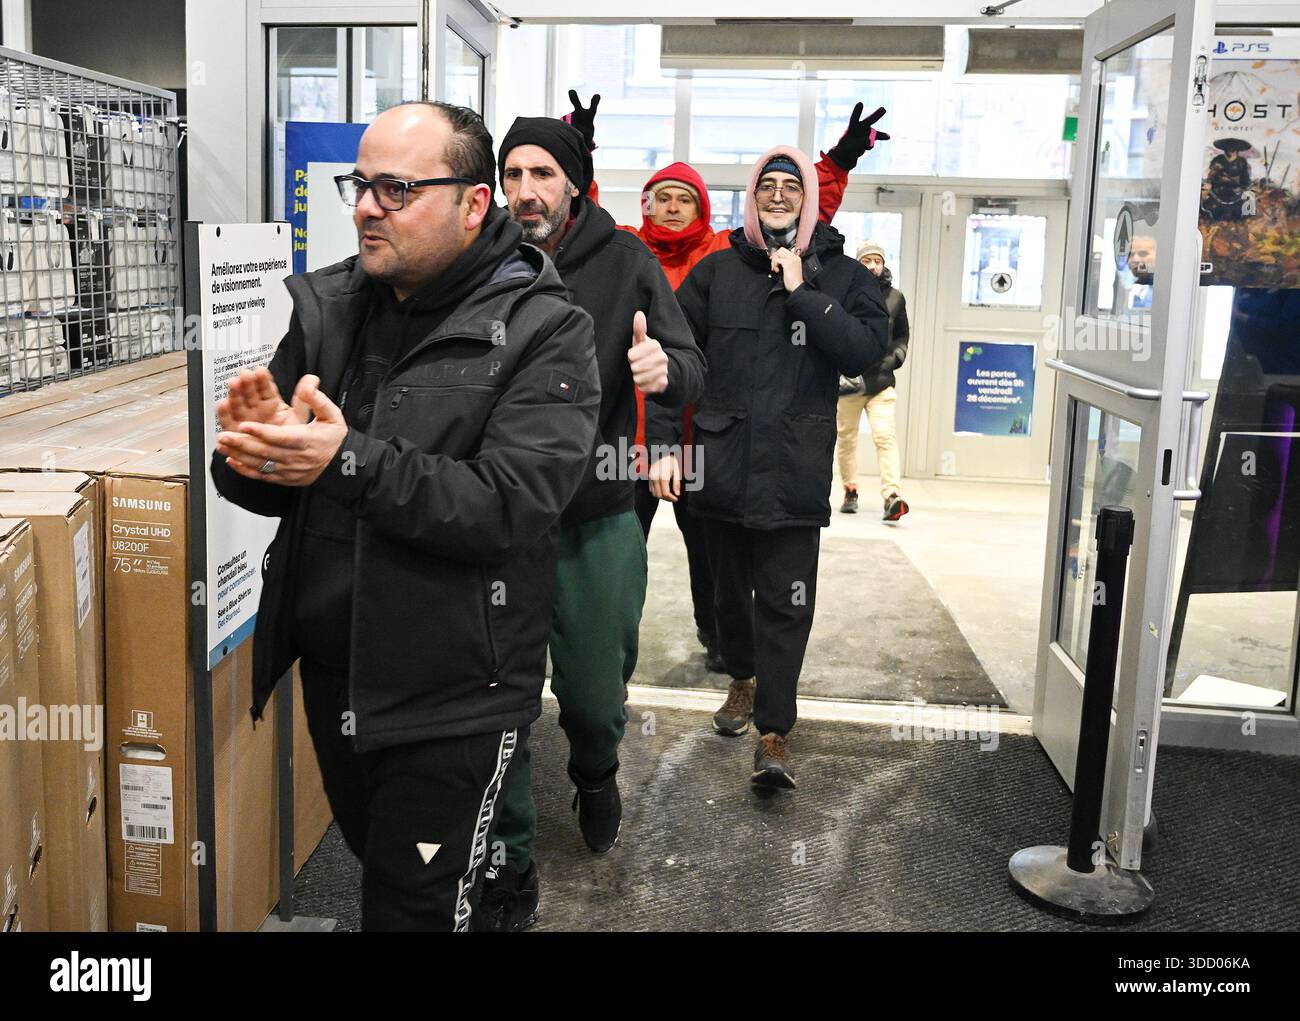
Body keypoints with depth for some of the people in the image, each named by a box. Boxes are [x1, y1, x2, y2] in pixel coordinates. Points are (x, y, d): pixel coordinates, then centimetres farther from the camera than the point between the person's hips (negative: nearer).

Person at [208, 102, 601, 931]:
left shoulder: (545, 334, -13)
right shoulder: (326, 307, 2)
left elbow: (509, 507, -25)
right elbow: (268, 488, 3)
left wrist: (349, 461, -33)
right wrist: (253, 449, -20)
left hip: (450, 701, -6)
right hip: (329, 671, 6)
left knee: (417, 910, 5)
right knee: (373, 861, 26)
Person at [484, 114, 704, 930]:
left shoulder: (626, 263, -3)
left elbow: (692, 372, -7)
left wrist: (665, 369, -31)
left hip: (597, 524, 0)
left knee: (596, 695, 13)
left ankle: (596, 774, 49)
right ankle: (511, 868, 25)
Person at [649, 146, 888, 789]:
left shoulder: (842, 274, 5)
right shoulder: (718, 269, 6)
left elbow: (867, 351, -11)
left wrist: (802, 294, -13)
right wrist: (663, 440, -3)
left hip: (795, 469, -2)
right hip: (723, 461, 2)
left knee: (786, 601, -5)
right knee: (730, 585, 16)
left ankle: (773, 731, 3)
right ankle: (743, 677, 41)